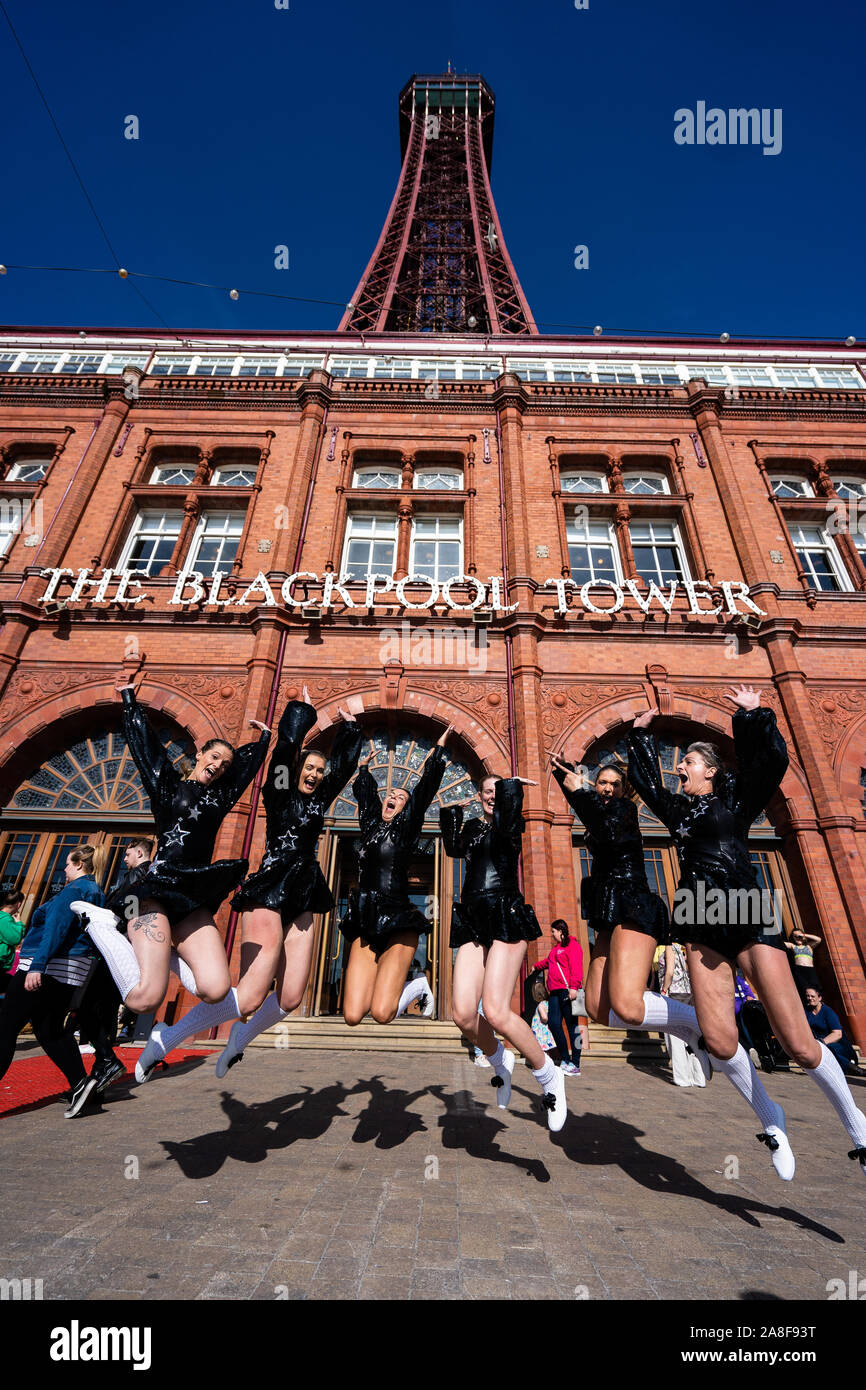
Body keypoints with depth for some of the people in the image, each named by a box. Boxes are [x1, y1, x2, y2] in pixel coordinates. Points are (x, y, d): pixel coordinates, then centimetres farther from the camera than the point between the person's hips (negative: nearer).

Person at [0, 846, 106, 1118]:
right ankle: (80, 1081, 8)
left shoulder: (74, 889, -12)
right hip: (70, 972, 10)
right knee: (50, 1029, 16)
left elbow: (56, 927, -22)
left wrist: (37, 965, -27)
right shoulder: (96, 892, 17)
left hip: (47, 968, -10)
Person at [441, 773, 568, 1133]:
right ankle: (499, 1061, 25)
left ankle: (548, 1076, 9)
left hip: (507, 918, -4)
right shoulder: (472, 826, 19)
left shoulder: (512, 823, 7)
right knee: (462, 1013, -7)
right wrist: (453, 811, 5)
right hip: (473, 921, 4)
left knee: (496, 1011, -16)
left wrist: (511, 787, -3)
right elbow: (454, 849, 2)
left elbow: (504, 826, -17)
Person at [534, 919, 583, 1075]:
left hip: (567, 991, -8)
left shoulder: (572, 945, -3)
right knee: (553, 1023, 1)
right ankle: (565, 1060, 10)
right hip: (555, 992, 8)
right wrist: (536, 966, 58)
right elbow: (547, 962, 42)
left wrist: (573, 987, -22)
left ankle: (575, 1065, 1)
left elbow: (576, 967, -13)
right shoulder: (556, 948, 24)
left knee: (571, 1026, -4)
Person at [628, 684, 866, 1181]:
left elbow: (772, 760, -8)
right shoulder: (677, 809, 17)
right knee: (721, 1041, -7)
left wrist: (753, 716, -5)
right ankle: (771, 1120, 21)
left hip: (748, 917, -4)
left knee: (799, 1043, -6)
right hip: (702, 927, 4)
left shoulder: (736, 799, 6)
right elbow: (647, 780, 25)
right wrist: (642, 733, 29)